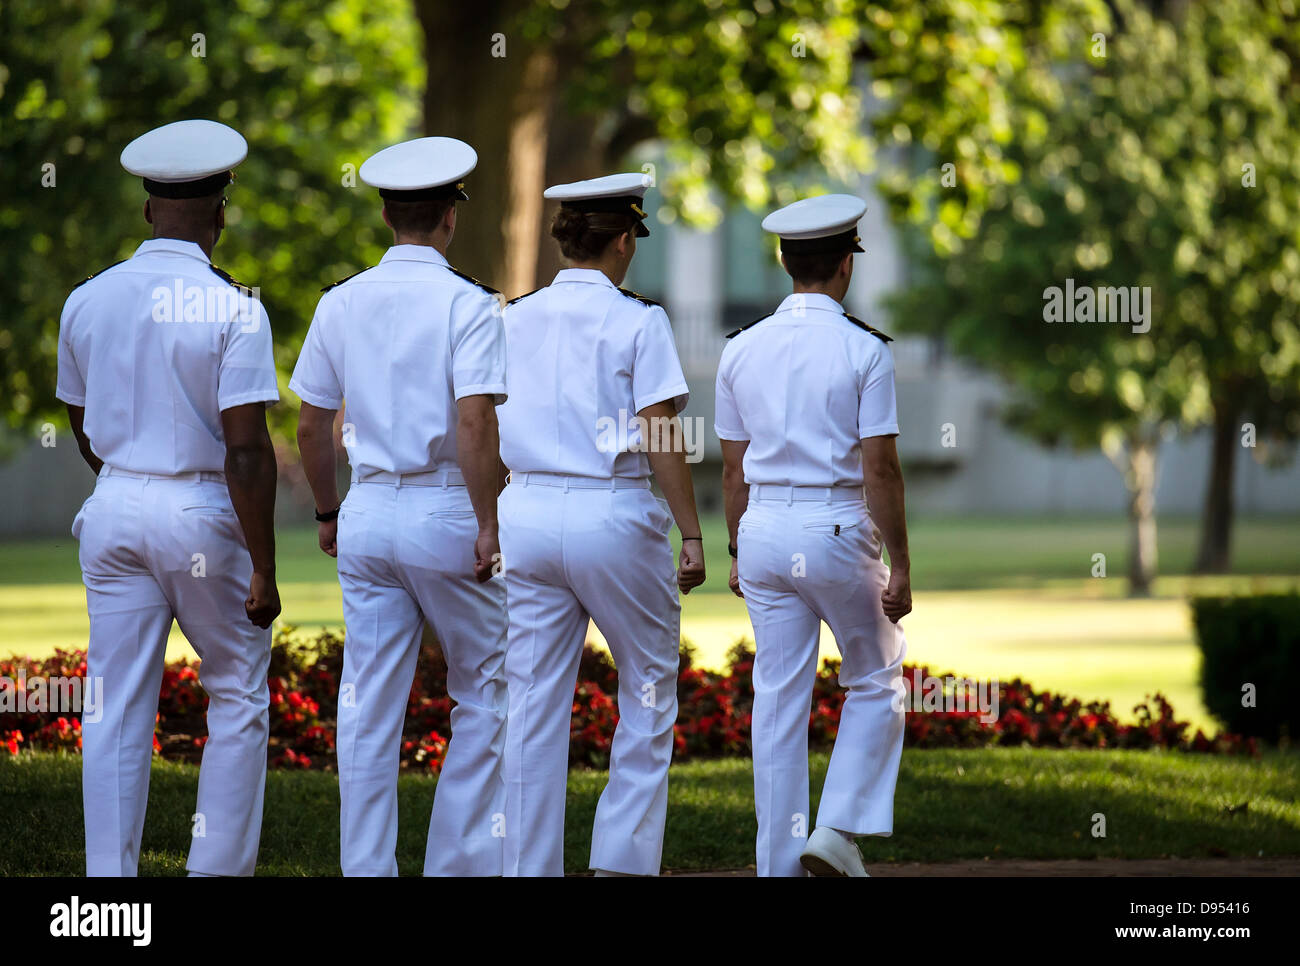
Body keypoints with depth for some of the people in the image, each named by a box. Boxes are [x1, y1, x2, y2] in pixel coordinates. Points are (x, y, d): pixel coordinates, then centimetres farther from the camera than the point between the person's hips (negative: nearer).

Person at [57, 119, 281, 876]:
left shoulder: (87, 301, 4)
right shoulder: (234, 309, -13)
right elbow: (247, 450, -17)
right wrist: (263, 571, -13)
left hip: (115, 505, 4)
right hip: (203, 513, -4)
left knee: (116, 706, 6)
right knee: (238, 697, 11)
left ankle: (110, 873, 5)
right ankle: (218, 868, 9)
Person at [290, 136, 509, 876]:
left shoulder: (341, 304, 5)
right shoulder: (468, 306, -10)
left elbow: (311, 427, 10)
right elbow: (474, 423, -19)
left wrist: (328, 512, 23)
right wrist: (488, 526, -15)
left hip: (368, 513, 4)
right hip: (444, 512, -4)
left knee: (369, 704, 6)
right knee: (484, 691, 10)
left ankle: (366, 867, 6)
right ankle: (460, 860, 8)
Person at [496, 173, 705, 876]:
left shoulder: (512, 321, 8)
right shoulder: (637, 323, -6)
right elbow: (661, 440, -10)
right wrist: (690, 534, -6)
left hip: (527, 512, 4)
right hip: (613, 514, -4)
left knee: (533, 705, 6)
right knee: (649, 692, 11)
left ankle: (529, 869, 5)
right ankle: (623, 859, 5)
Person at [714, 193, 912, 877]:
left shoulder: (741, 350, 5)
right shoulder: (864, 351, -10)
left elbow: (733, 466, 9)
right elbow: (879, 469, -12)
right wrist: (899, 565, -6)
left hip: (764, 534, 4)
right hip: (838, 530, -4)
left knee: (777, 700, 8)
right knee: (875, 684, 14)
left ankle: (779, 864, 9)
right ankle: (838, 829, 0)